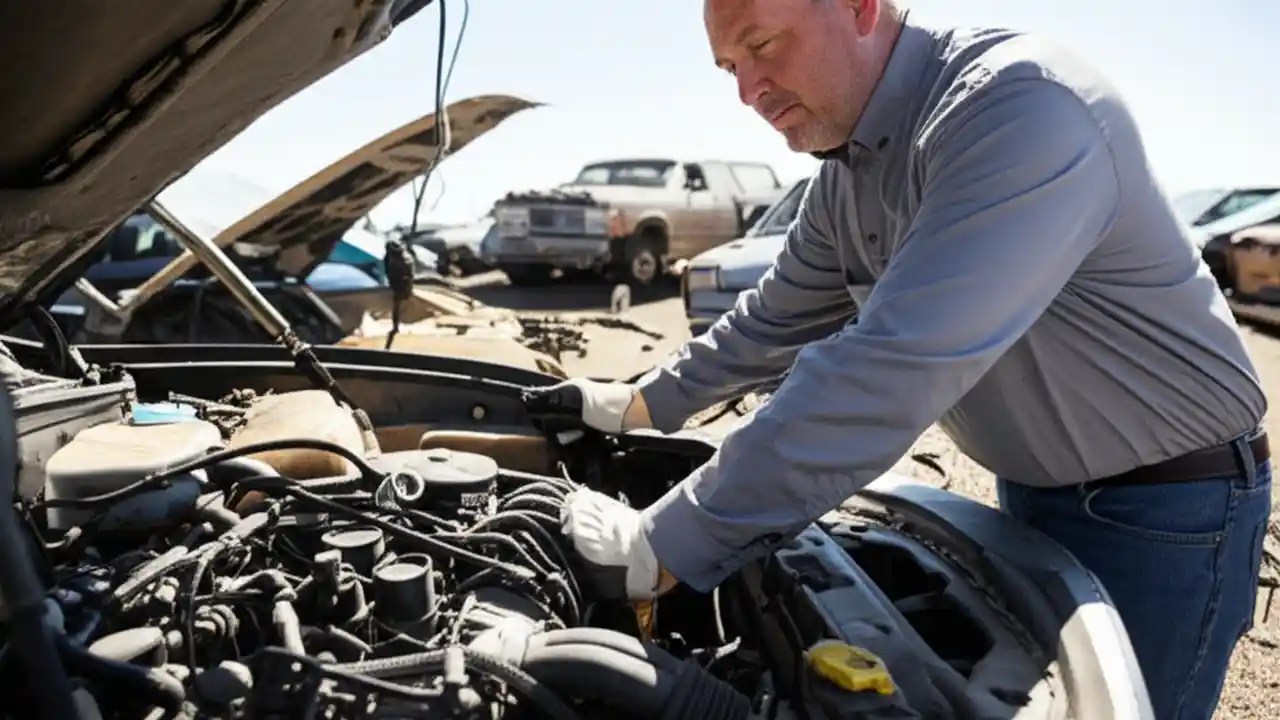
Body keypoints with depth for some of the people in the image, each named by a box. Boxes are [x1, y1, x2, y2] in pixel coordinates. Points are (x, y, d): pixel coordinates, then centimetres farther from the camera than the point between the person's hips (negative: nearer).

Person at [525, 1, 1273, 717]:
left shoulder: (1024, 107, -31)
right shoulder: (847, 174, -2)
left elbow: (886, 374, -39)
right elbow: (778, 320, 12)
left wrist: (661, 549, -36)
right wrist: (636, 405, 10)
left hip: (1166, 503, -7)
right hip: (1036, 490, 8)